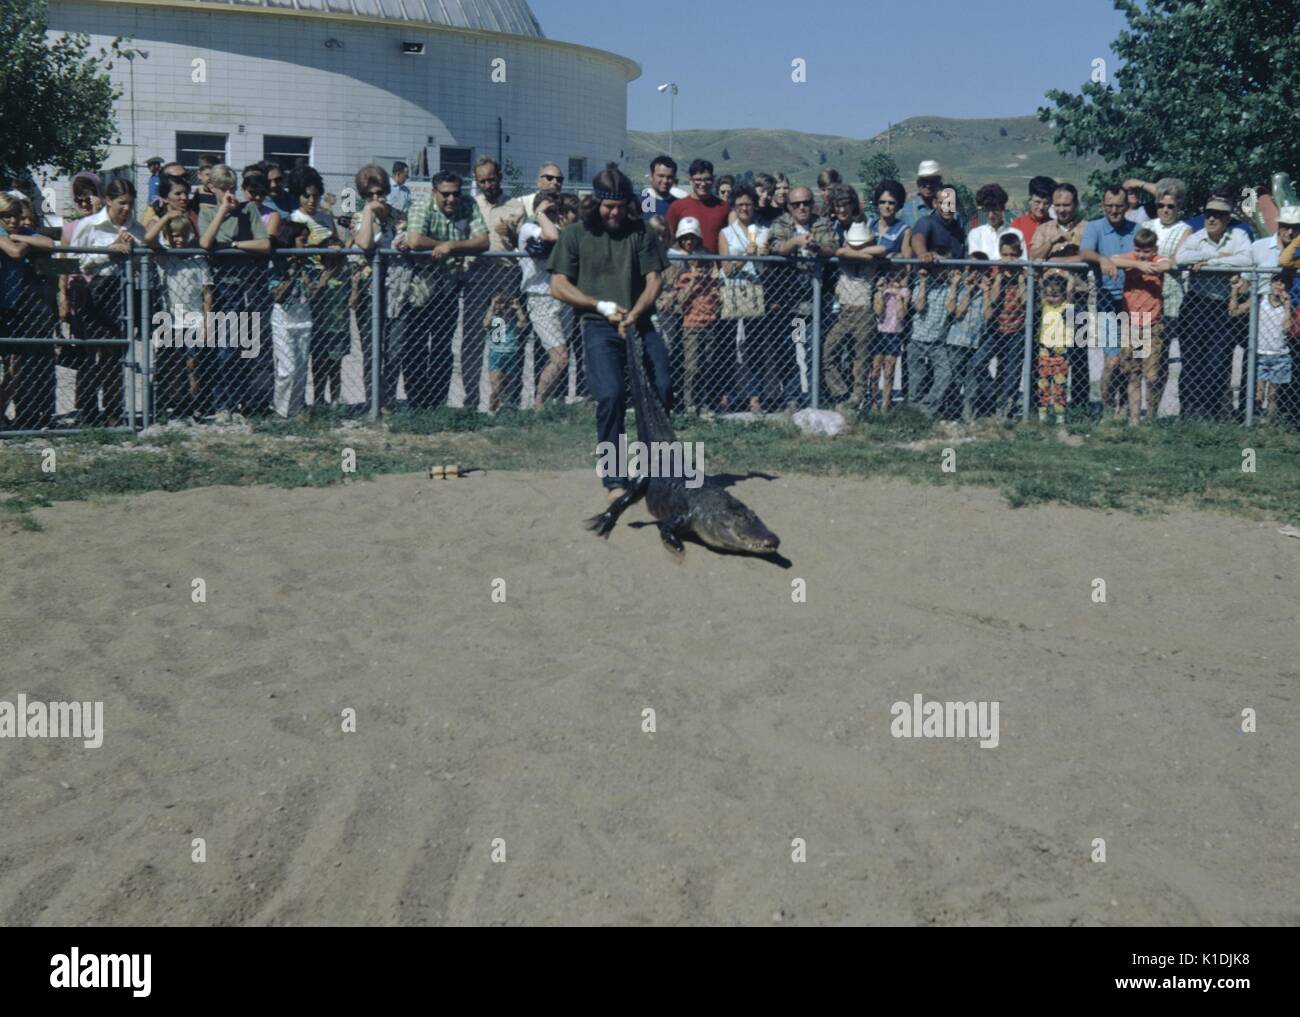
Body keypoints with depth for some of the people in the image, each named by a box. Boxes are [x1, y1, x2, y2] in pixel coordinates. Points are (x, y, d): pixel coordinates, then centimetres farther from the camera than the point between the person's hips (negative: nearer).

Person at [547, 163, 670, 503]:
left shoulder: (639, 231, 14)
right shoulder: (575, 234, 9)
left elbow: (653, 280, 8)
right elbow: (558, 286, 4)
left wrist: (634, 314, -10)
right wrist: (602, 306, -5)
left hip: (639, 324, 3)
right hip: (599, 327, -2)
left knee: (662, 391, -12)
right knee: (611, 395, -20)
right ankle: (615, 481, -14)